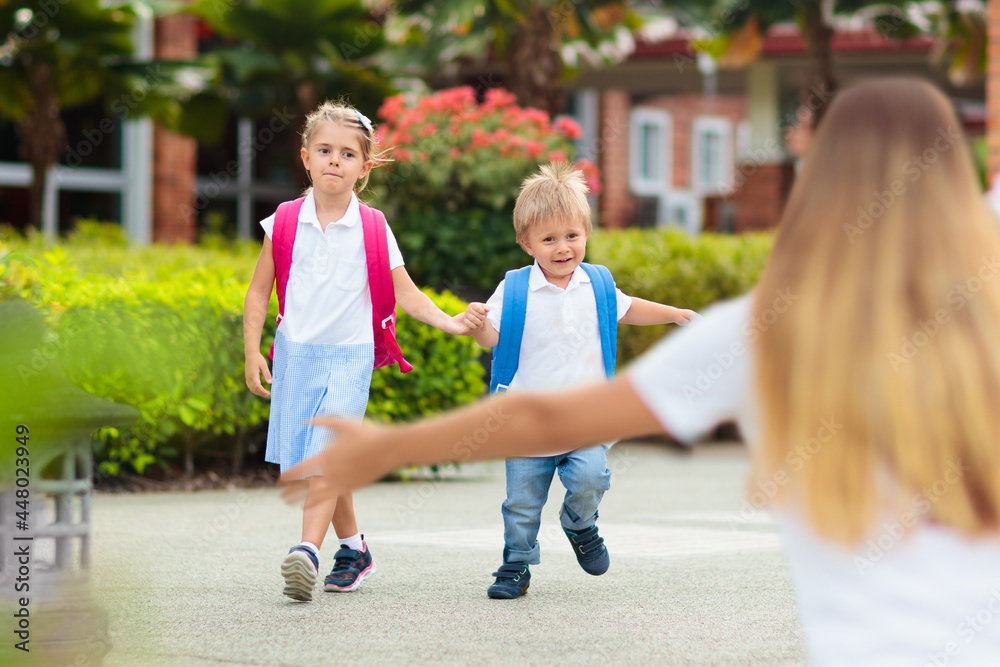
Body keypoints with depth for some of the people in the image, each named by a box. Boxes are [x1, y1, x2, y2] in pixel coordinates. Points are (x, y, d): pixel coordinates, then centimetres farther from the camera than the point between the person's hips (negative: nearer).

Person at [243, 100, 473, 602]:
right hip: (295, 353, 3)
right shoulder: (285, 223, 2)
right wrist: (252, 351, 1)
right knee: (304, 462, 6)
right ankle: (353, 549, 22)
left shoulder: (372, 229, -1)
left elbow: (403, 292, 2)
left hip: (349, 356, -2)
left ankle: (307, 552, -27)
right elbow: (259, 291, 8)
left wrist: (446, 321, -13)